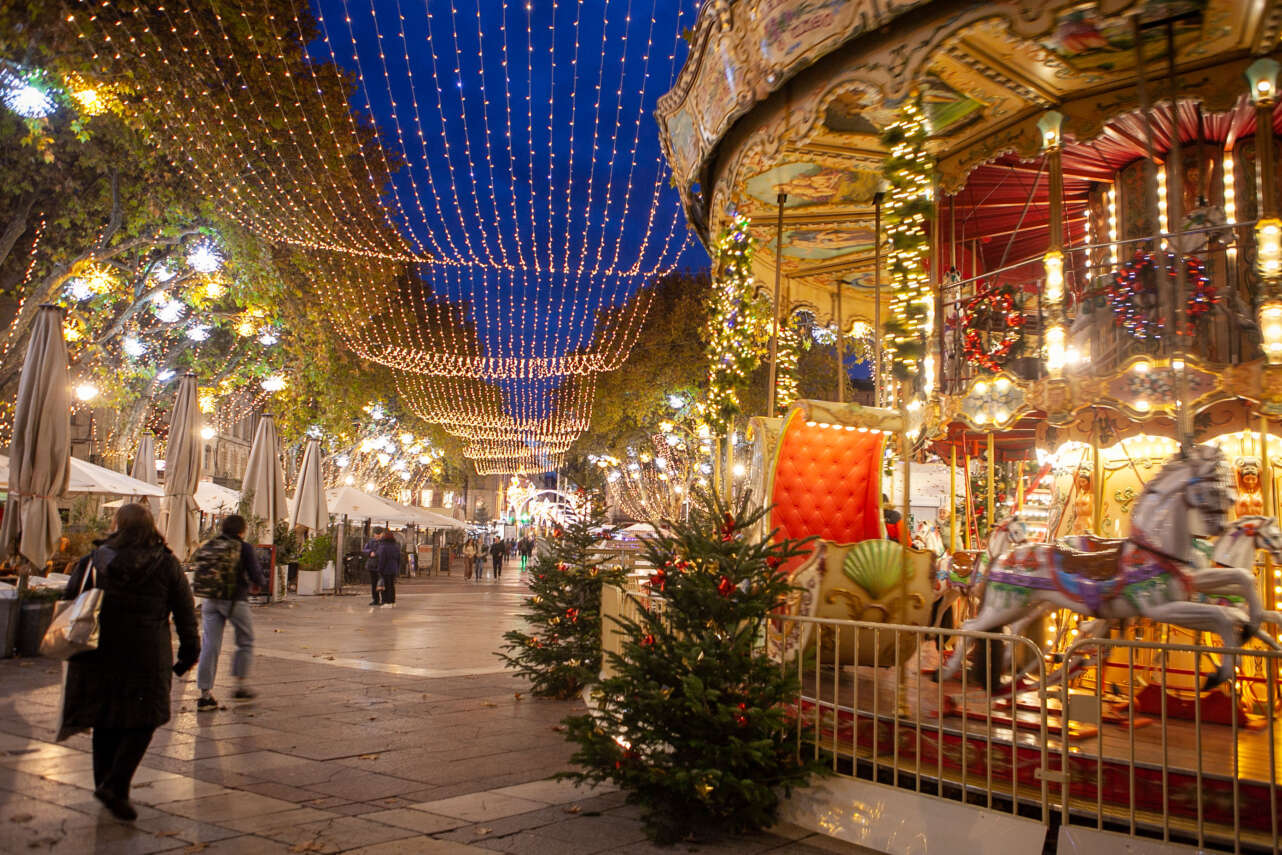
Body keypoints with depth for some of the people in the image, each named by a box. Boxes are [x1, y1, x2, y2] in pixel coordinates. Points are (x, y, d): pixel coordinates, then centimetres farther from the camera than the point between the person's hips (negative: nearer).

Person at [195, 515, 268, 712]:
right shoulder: (245, 548, -6)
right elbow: (256, 576, -9)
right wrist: (261, 584, 12)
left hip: (211, 601, 4)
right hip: (235, 601, -4)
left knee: (210, 646, 4)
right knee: (245, 643, 14)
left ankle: (205, 694, 2)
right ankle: (241, 685, 15)